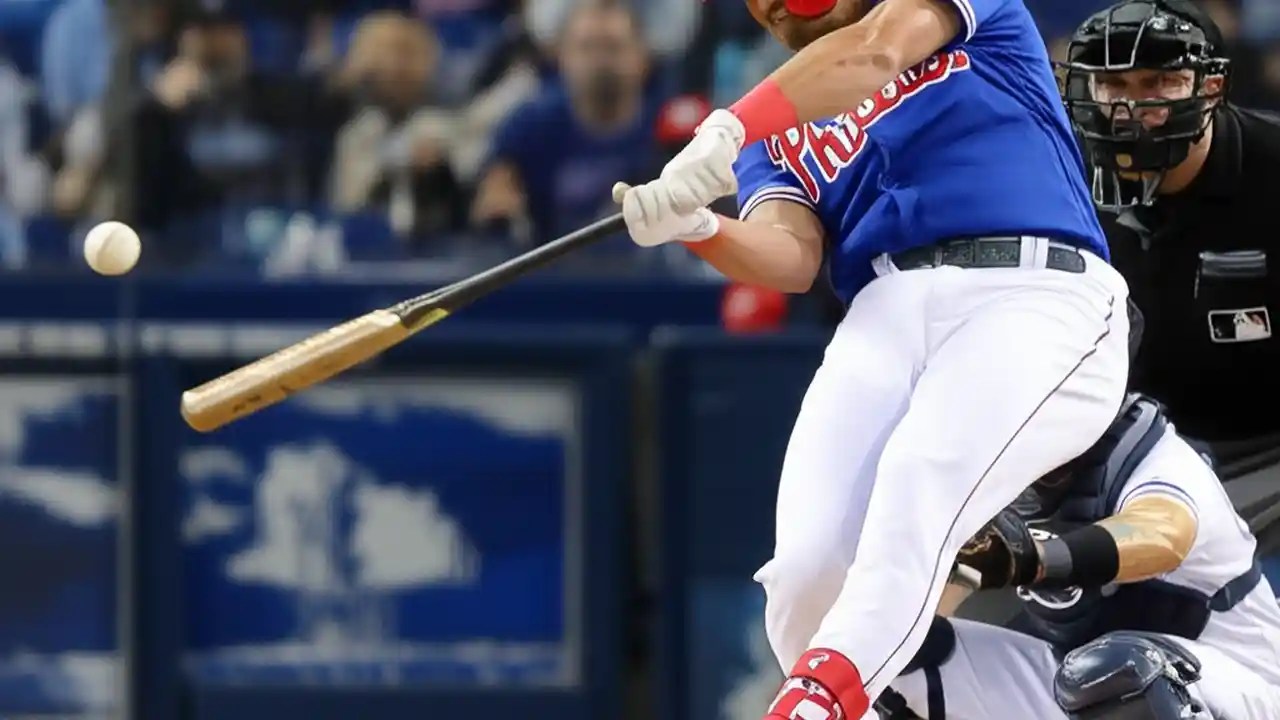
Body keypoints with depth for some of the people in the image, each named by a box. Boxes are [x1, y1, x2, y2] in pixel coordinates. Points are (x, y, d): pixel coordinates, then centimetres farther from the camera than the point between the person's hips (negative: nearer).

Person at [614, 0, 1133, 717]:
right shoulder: (781, 131, 27)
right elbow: (791, 258, 7)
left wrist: (732, 126, -21)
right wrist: (699, 228, -16)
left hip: (1039, 301, -4)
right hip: (885, 315, 4)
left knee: (921, 478, -32)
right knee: (809, 571, -20)